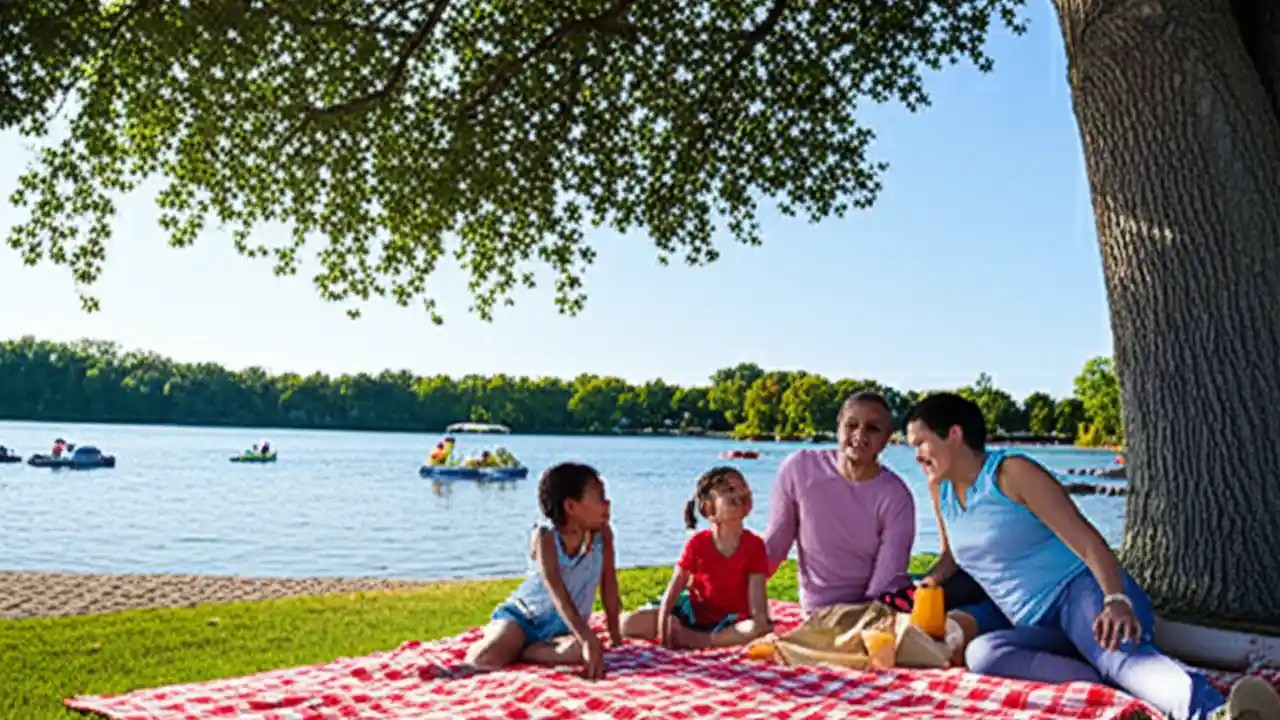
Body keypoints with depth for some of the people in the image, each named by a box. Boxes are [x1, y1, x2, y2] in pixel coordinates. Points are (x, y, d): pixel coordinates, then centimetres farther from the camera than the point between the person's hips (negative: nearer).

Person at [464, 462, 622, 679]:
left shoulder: (603, 534, -8)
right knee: (483, 658, -29)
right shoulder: (545, 538, -20)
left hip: (563, 627, 3)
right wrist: (588, 638, -41)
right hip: (522, 614, -3)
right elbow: (558, 594, -31)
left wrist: (616, 637, 0)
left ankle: (518, 651, -11)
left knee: (583, 652, -32)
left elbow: (609, 588, -1)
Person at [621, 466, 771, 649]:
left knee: (764, 628, -38)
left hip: (731, 619, 0)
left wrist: (761, 620, -35)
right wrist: (663, 622, -18)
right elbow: (676, 584, -6)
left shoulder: (754, 545, -7)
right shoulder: (697, 543, -6)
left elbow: (757, 591, -15)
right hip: (695, 612, 0)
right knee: (628, 623, -14)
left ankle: (697, 639, -30)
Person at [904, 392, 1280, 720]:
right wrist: (929, 582, 9)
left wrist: (1116, 601, -33)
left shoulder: (1012, 472, -9)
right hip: (1036, 623, 6)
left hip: (1080, 589, -6)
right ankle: (1110, 688, -40)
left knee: (1120, 652, -39)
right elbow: (953, 554, 29)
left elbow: (1088, 542, -17)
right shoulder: (940, 490, 12)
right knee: (981, 653, -27)